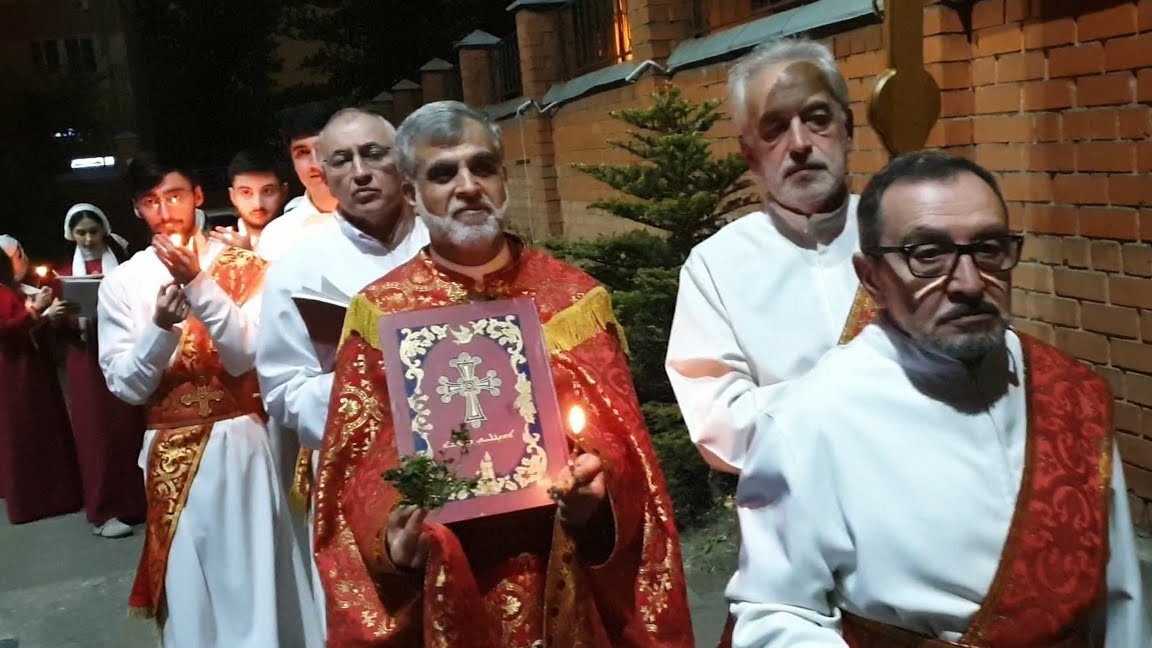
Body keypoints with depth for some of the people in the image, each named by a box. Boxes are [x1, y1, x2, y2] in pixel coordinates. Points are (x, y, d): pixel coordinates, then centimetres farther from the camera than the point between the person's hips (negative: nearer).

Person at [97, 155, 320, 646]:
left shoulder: (241, 267, -2)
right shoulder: (122, 284, 1)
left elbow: (249, 356, -12)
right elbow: (127, 386, -2)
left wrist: (198, 284, -21)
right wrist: (161, 326, -19)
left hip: (239, 442, -1)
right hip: (172, 453, 1)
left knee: (255, 575, 6)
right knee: (190, 584, 10)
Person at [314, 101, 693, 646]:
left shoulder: (573, 297, 0)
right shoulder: (380, 313, -2)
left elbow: (619, 443, 1)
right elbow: (359, 471, -2)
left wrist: (595, 486, -18)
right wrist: (389, 536, -20)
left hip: (571, 589, 1)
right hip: (443, 597, 0)